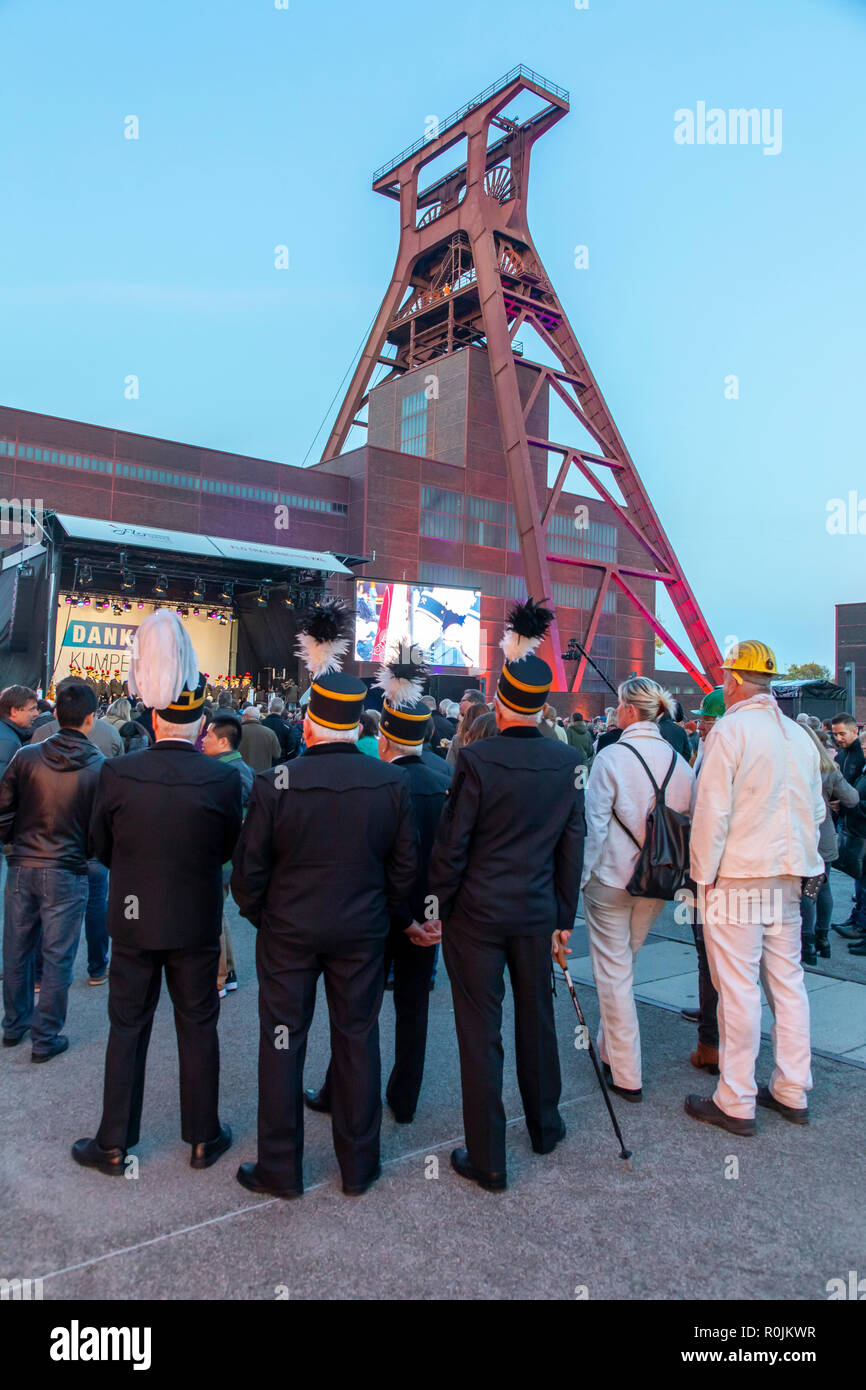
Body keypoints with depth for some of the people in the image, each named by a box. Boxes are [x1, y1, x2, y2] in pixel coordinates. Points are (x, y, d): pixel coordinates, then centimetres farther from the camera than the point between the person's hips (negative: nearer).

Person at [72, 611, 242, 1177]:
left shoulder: (117, 773, -14)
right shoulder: (223, 779, -17)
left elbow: (102, 848, -1)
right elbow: (229, 849, -3)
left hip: (133, 921, 1)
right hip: (197, 923, -1)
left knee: (128, 1030, 16)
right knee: (198, 1029, 15)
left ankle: (114, 1145, 29)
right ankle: (203, 1138, 30)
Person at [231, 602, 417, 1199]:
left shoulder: (276, 784, -15)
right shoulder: (393, 782, -10)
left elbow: (249, 871, -8)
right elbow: (405, 868, -2)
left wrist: (260, 916, 10)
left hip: (287, 931, -1)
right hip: (364, 932, 2)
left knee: (283, 1043, 13)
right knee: (358, 1040, 14)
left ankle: (280, 1169, 27)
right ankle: (359, 1166, 29)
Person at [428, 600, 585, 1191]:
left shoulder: (478, 758, -17)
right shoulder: (568, 761, -4)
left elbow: (451, 846, -13)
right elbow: (572, 847, 3)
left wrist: (436, 909, -1)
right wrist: (565, 917, 12)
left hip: (476, 913, -4)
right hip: (537, 913, 4)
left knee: (480, 1031, 7)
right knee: (537, 1016, 22)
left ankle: (487, 1159, 20)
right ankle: (545, 1125, 42)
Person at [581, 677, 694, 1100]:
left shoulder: (612, 756, -15)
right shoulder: (678, 760, -1)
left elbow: (595, 823, -14)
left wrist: (583, 876, -5)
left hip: (611, 876, -5)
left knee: (614, 973, 6)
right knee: (624, 964, 22)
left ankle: (626, 1076, 13)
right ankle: (611, 1048, 36)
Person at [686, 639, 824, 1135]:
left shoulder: (731, 729, -13)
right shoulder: (799, 734, 8)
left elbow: (712, 811, -15)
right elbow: (816, 810, 15)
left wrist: (703, 872, -7)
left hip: (738, 876, -7)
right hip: (788, 877, 7)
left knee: (738, 987, 0)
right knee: (788, 980, 15)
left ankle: (736, 1102, 11)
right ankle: (792, 1092, 27)